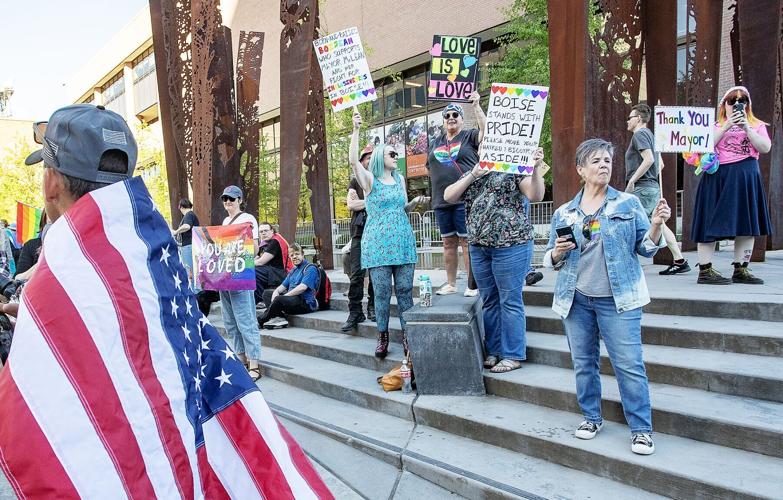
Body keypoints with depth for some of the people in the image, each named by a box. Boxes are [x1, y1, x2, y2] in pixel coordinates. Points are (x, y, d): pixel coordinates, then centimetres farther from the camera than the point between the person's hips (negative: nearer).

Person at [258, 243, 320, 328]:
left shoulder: (310, 268, -7)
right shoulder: (293, 270, 22)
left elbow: (302, 287, -19)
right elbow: (284, 285, 19)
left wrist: (285, 296, -19)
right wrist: (276, 291, -4)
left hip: (305, 302, -10)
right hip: (292, 298, 10)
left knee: (279, 299, -30)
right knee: (267, 294, 4)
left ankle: (261, 322, -12)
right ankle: (279, 317, -18)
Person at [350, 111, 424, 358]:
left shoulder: (400, 179, 14)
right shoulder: (370, 180, 0)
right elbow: (353, 161, -17)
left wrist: (414, 203, 3)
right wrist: (356, 130, -21)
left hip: (403, 242, 4)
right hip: (377, 243, -4)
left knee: (405, 289, 1)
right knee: (382, 291, -1)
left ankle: (407, 334, 8)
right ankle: (382, 336, 10)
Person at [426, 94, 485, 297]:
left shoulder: (469, 137, 5)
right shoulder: (436, 143, 18)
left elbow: (486, 129, -14)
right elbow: (431, 168, 24)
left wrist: (476, 106, -18)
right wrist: (436, 192, 13)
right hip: (441, 201, 5)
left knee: (467, 242, -4)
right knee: (448, 242, 10)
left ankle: (472, 285, 2)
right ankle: (450, 284, 20)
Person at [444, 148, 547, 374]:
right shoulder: (470, 173, 14)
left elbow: (536, 196, -13)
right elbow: (449, 197, 2)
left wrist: (536, 168, -27)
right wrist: (473, 175, -8)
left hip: (511, 245, -6)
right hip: (479, 247, 6)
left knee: (510, 301, 0)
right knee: (489, 301, 13)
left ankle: (513, 355, 10)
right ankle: (494, 351, 24)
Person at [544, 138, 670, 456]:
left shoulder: (629, 204, 4)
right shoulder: (563, 213, 8)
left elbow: (645, 248, 3)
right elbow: (551, 260, 12)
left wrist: (656, 225, -15)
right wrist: (557, 252, -10)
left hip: (618, 299, -2)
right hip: (575, 299, 3)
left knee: (629, 365, -3)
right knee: (583, 363, 11)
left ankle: (641, 429, 9)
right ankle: (591, 417, 28)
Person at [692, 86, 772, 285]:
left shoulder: (757, 125, 16)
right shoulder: (714, 125, 10)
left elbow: (765, 148, -1)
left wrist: (746, 128, -9)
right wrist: (727, 126, -11)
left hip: (746, 178, 4)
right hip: (718, 177, -3)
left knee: (747, 225, 4)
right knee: (712, 222, -7)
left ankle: (740, 270, 12)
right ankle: (705, 270, -5)